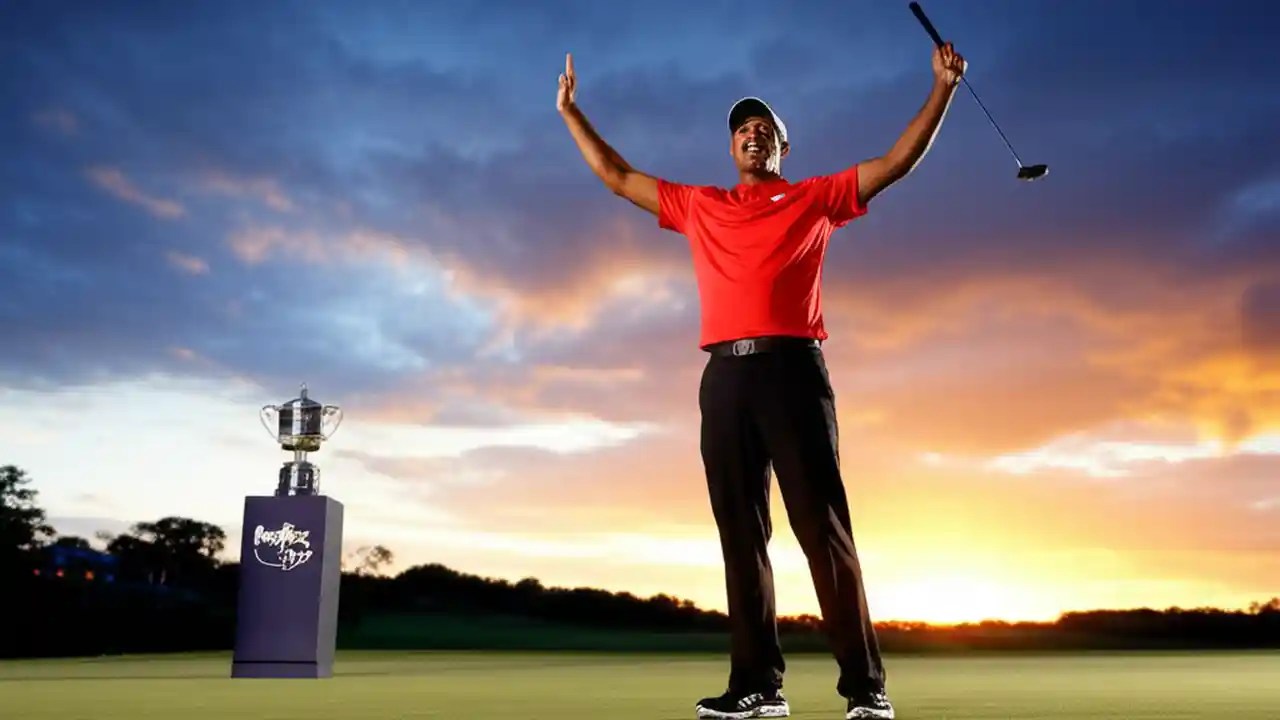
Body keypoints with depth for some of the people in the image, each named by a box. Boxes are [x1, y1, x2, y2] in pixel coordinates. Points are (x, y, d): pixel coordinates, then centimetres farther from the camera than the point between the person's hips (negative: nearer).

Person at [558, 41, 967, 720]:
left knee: (823, 528, -6)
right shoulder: (698, 206, 24)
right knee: (740, 535, 2)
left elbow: (898, 161, 15)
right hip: (725, 375, 3)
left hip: (792, 368, -3)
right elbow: (617, 176, 30)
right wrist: (571, 113, 32)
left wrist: (942, 88, 10)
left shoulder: (815, 198, 17)